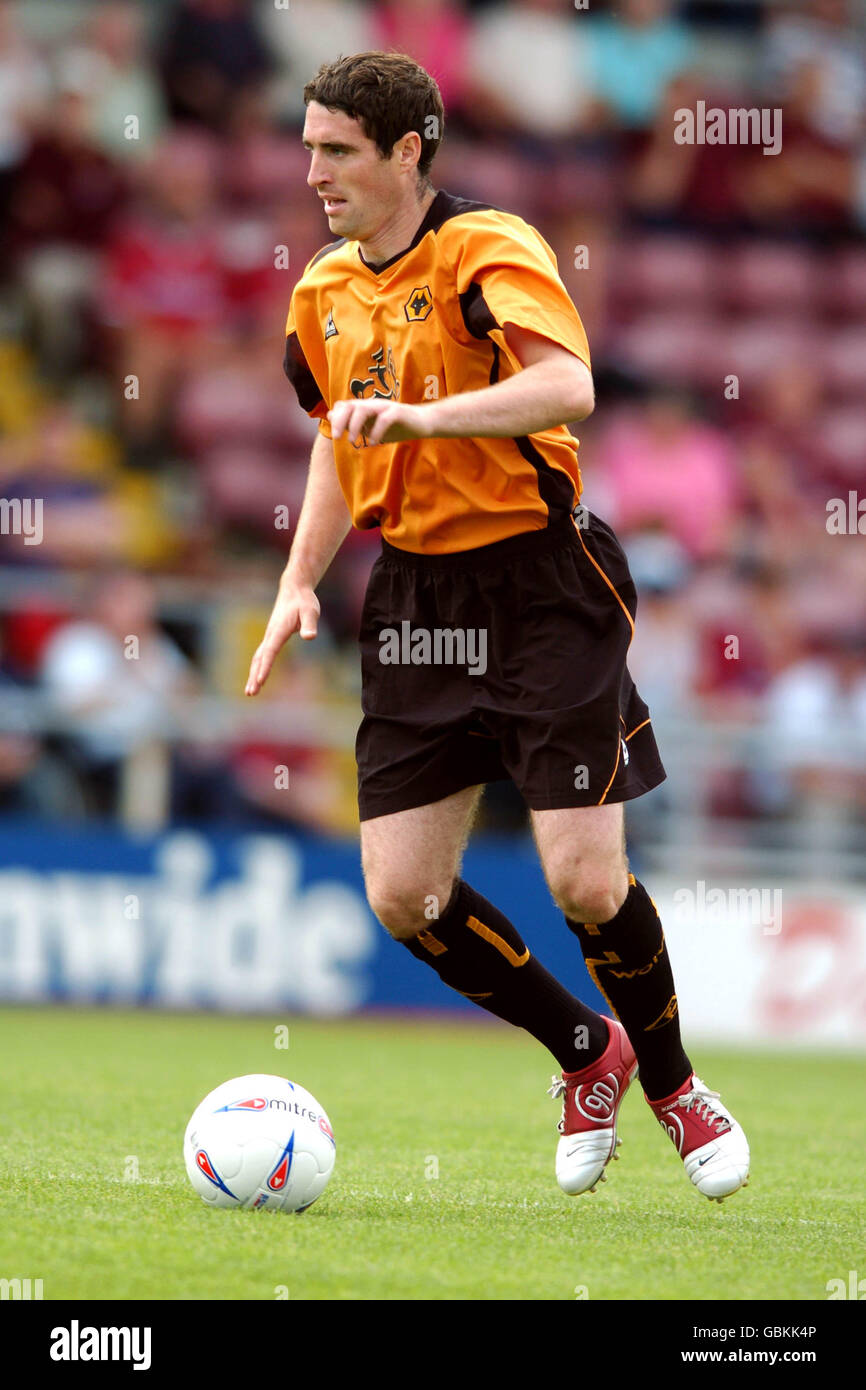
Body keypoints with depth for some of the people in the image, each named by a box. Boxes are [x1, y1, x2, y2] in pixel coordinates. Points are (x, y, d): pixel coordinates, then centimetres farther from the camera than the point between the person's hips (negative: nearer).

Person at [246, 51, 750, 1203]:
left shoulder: (489, 251, -14)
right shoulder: (324, 293, 9)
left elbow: (567, 385, -31)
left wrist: (422, 414, -43)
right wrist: (300, 581, 16)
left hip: (539, 583, -6)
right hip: (414, 597, 7)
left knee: (585, 880, -11)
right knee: (402, 897, -1)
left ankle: (670, 1080, 18)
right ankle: (586, 1053, 23)